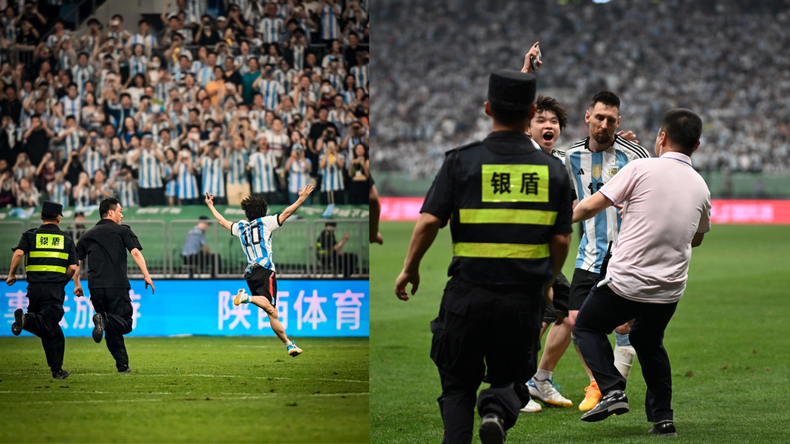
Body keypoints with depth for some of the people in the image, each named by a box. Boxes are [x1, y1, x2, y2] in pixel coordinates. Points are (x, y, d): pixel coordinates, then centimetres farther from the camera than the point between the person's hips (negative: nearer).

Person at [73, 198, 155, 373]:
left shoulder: (87, 235, 18)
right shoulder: (123, 231, 7)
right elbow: (136, 253, -5)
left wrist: (77, 284, 25)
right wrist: (146, 276, -7)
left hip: (96, 287, 4)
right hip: (117, 286, -4)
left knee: (112, 329, 12)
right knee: (124, 323, -3)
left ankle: (122, 363, 2)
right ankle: (105, 320, -34)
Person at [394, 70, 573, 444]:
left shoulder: (462, 161, -4)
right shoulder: (552, 170, 2)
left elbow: (428, 221, -9)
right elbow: (561, 240, 2)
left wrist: (410, 269, 6)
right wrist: (547, 283, 20)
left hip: (469, 295, -1)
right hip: (525, 298, 1)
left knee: (458, 385, 15)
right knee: (511, 380, 18)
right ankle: (497, 411, -15)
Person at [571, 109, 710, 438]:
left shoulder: (642, 169, -9)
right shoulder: (700, 186, 7)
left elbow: (591, 206, -8)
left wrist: (566, 217, 12)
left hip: (626, 281, -5)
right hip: (670, 288, 5)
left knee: (587, 327, 17)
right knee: (648, 342, 28)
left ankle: (612, 390, -3)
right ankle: (663, 416, 21)